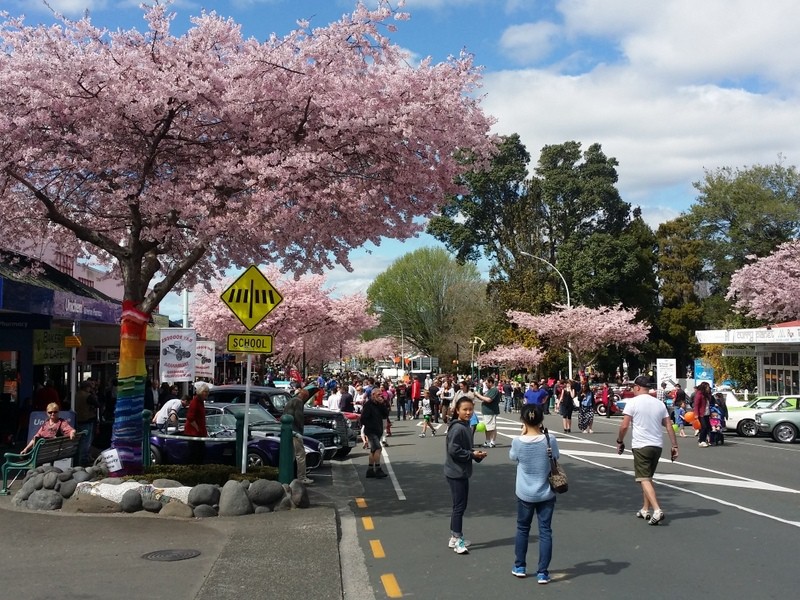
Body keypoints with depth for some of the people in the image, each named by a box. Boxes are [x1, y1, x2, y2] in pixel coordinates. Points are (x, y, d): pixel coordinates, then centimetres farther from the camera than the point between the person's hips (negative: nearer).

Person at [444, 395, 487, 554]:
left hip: (462, 472, 10)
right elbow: (453, 450, -25)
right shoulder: (457, 428, -20)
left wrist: (476, 454, 0)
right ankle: (457, 541, 4)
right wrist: (473, 455, -17)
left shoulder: (465, 426, 10)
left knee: (460, 505, 16)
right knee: (459, 506, -4)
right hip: (456, 473, -10)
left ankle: (455, 538, 25)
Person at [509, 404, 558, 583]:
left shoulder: (518, 442, -15)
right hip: (546, 494, 0)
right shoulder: (550, 440, -15)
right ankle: (542, 572, 10)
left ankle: (519, 567, 29)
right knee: (545, 531, 8)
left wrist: (522, 434, 4)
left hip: (525, 494, 0)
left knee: (522, 529, 18)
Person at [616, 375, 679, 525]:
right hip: (657, 445, 6)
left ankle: (657, 510, -21)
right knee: (648, 478, 19)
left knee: (644, 479, -6)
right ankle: (645, 510, 25)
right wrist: (675, 446, 10)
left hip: (641, 446, -6)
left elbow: (624, 426, -11)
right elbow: (669, 426, 7)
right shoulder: (659, 403, 10)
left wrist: (619, 441, 2)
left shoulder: (633, 402, -6)